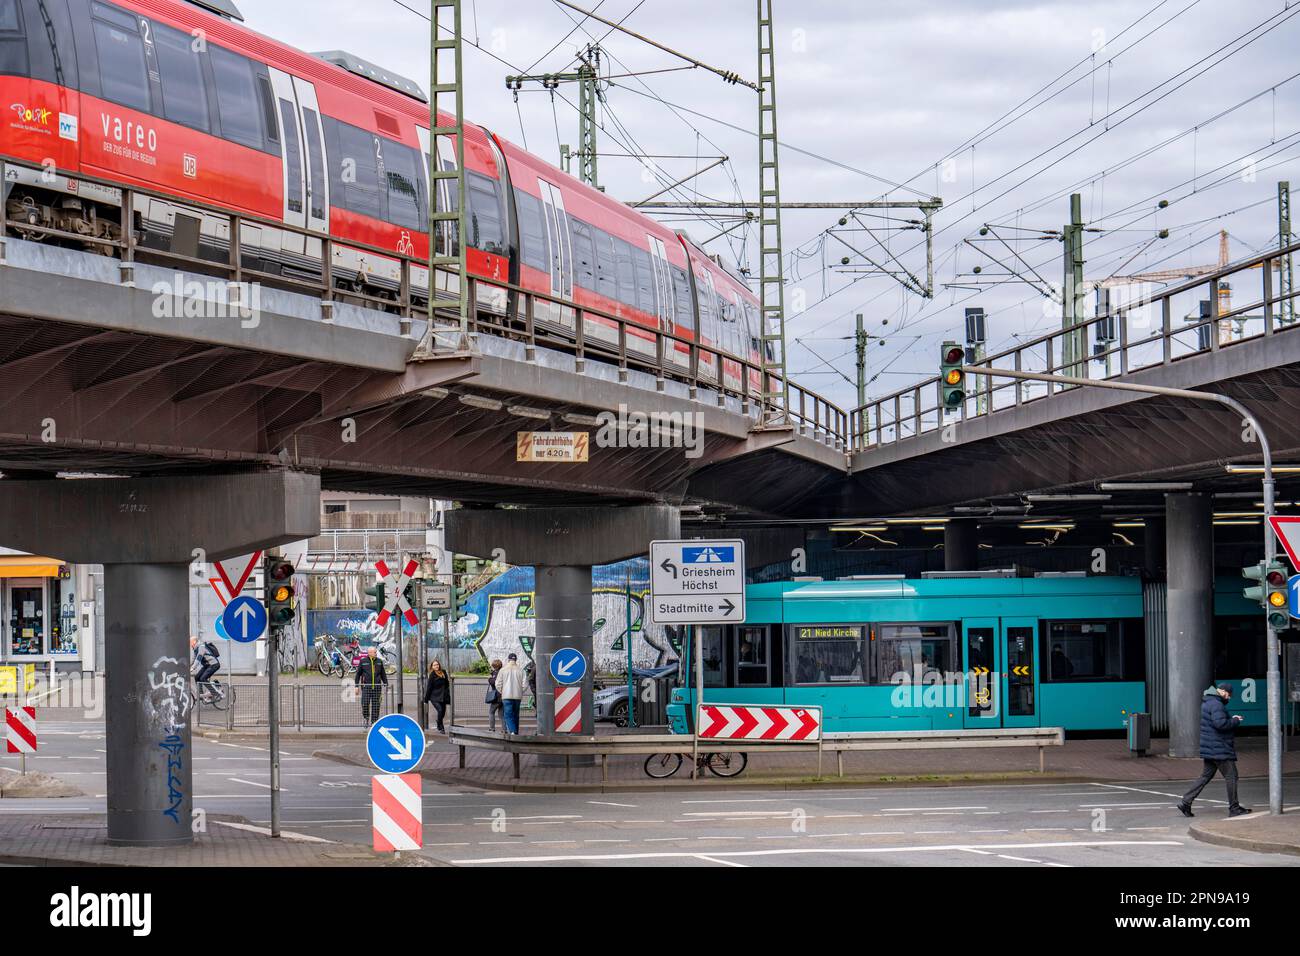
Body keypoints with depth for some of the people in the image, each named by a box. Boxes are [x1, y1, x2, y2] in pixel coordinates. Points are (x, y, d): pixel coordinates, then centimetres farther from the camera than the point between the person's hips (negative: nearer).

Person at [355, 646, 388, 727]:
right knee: (365, 704, -11)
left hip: (377, 687, 2)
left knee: (375, 706, 1)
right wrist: (356, 686, 3)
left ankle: (374, 722, 8)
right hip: (366, 687, -2)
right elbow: (358, 674, 7)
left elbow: (383, 674, 16)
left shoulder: (379, 662, 10)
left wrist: (386, 685, 11)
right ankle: (366, 718, 15)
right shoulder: (363, 662, 3)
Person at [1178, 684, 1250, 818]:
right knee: (1231, 776, -1)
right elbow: (1220, 723, -29)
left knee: (1206, 775, 12)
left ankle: (1185, 802, 8)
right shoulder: (1216, 704, -17)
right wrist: (1235, 721, -14)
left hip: (1210, 749, 10)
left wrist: (1231, 719, 15)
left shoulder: (1207, 703, 17)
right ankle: (1234, 808, 4)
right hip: (1219, 749, -10)